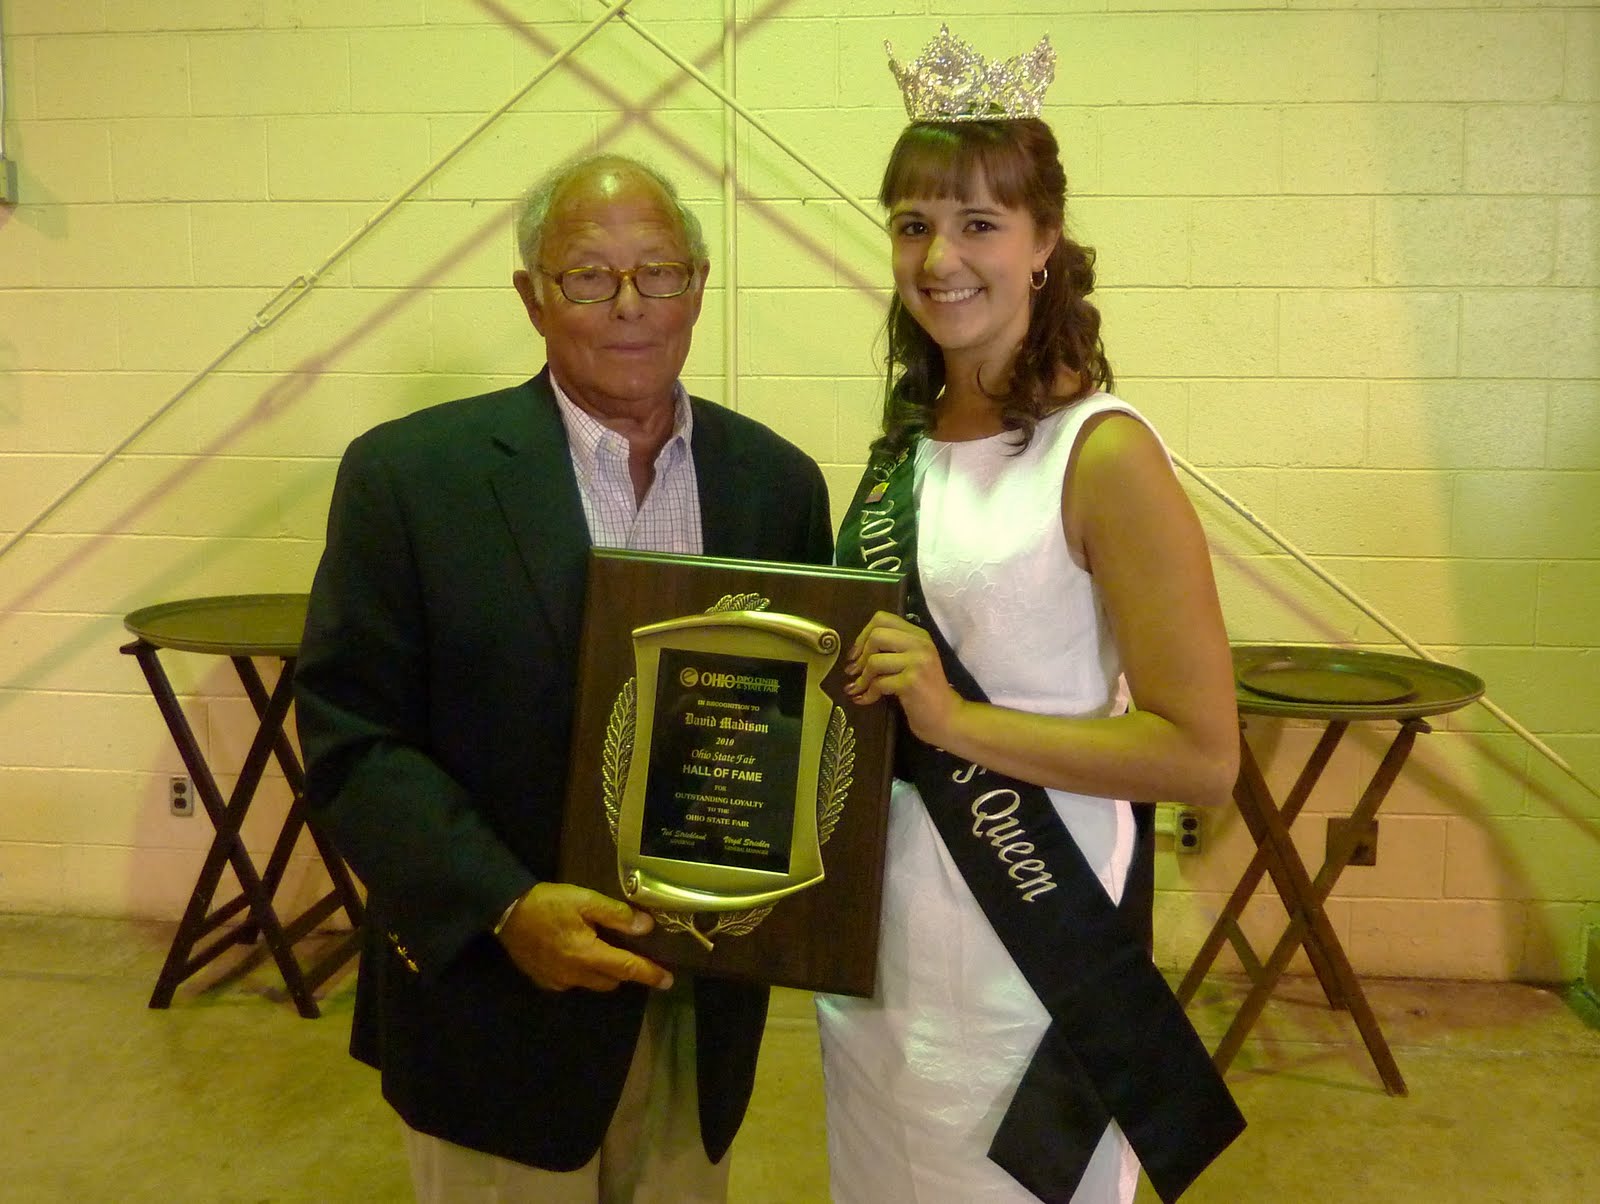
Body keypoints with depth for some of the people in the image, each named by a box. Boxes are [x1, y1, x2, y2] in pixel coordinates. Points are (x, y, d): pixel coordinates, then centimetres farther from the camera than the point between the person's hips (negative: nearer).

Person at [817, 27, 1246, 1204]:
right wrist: (848, 690, -1)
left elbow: (1202, 755, -17)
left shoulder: (1103, 455, -16)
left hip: (1021, 942, -6)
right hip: (870, 931, 7)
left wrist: (958, 720, -22)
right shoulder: (904, 441, 4)